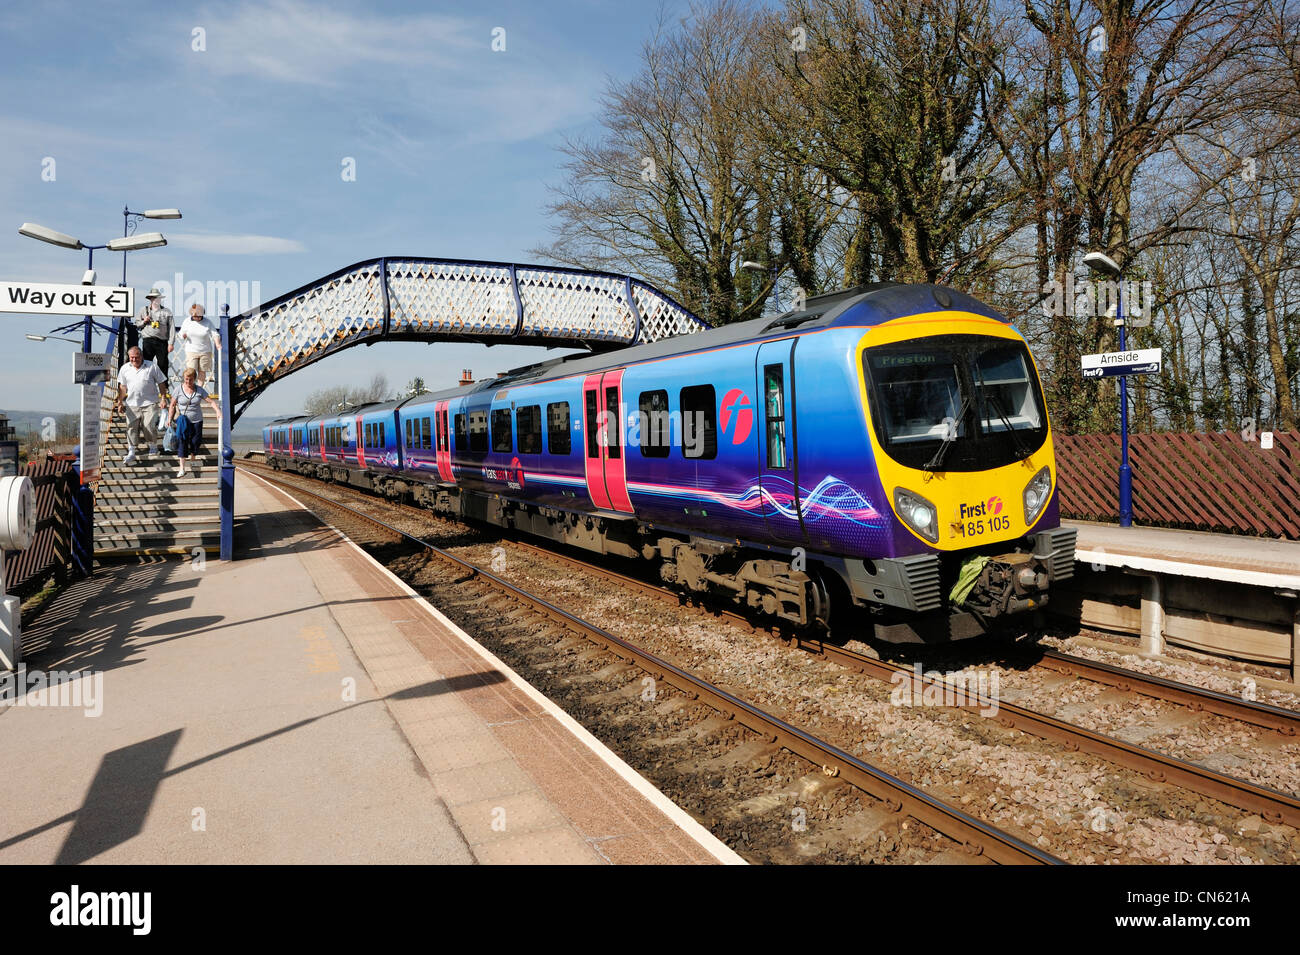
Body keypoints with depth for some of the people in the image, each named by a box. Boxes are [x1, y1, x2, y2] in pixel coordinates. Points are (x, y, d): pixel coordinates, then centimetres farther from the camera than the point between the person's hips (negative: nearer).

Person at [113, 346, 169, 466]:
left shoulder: (152, 367, -1)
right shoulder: (125, 368, 8)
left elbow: (162, 383, 4)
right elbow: (122, 387, 16)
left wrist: (163, 398, 0)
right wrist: (120, 402, 14)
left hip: (149, 403, -3)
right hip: (132, 404, 3)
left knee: (149, 426, -10)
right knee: (132, 427, 1)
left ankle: (153, 446, 17)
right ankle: (131, 453, 8)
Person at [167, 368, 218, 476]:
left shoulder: (199, 390, -1)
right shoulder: (179, 390, -4)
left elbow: (211, 401, -3)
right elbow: (173, 405, 3)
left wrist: (218, 411, -19)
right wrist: (169, 419, -2)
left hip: (196, 420, 2)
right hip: (183, 420, -2)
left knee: (195, 441, 8)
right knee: (182, 442, -9)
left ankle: (193, 458, 39)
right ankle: (182, 467, -8)